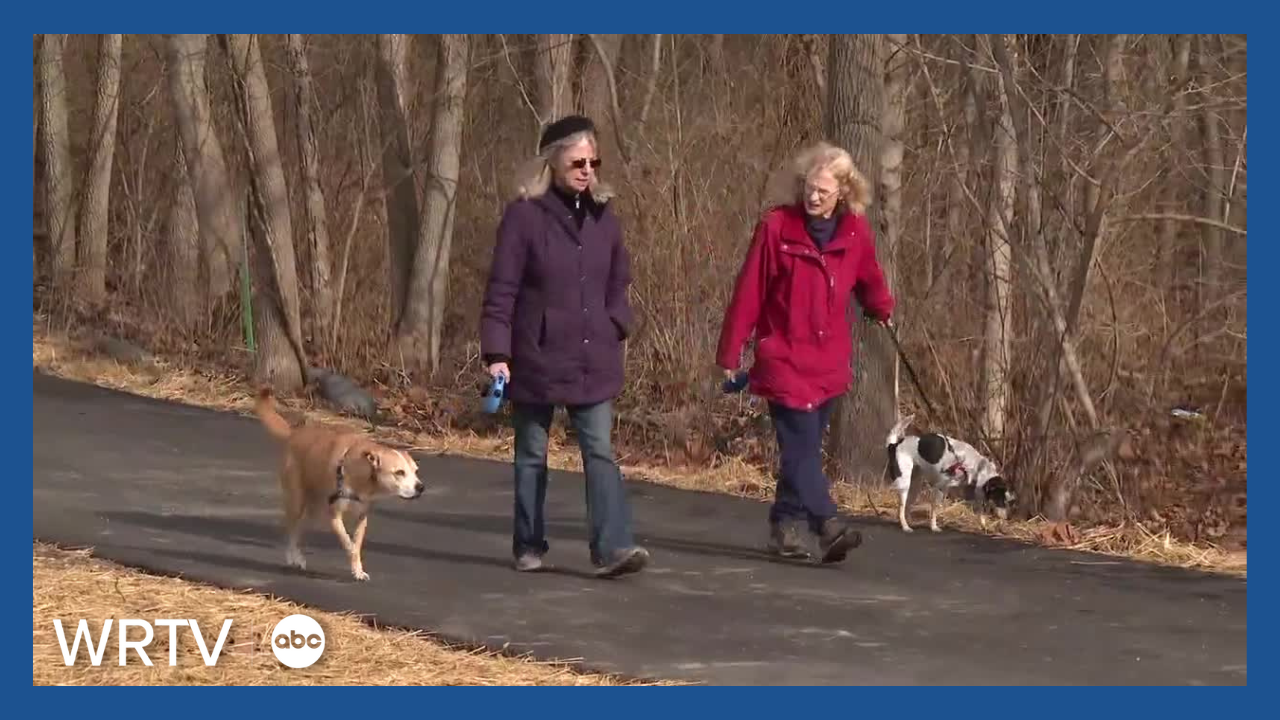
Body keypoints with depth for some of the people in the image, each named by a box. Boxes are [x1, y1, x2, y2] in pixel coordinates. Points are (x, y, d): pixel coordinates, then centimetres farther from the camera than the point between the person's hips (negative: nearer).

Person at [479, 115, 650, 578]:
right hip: (536, 358, -4)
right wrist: (497, 354, -15)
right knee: (532, 455, 9)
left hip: (593, 362, 4)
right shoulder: (524, 215, -10)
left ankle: (612, 548, -10)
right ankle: (528, 546, 21)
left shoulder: (602, 215, 6)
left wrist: (616, 328, 4)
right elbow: (501, 290, -11)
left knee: (600, 452, -5)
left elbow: (619, 281, 18)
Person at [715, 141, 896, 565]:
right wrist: (730, 353, -3)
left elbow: (868, 277, 22)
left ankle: (787, 526, 18)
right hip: (784, 358, -4)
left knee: (804, 447, 9)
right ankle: (827, 526, -20)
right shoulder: (776, 226, -10)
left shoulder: (856, 231, 1)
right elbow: (748, 293, -6)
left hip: (830, 362, 4)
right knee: (802, 444, -13)